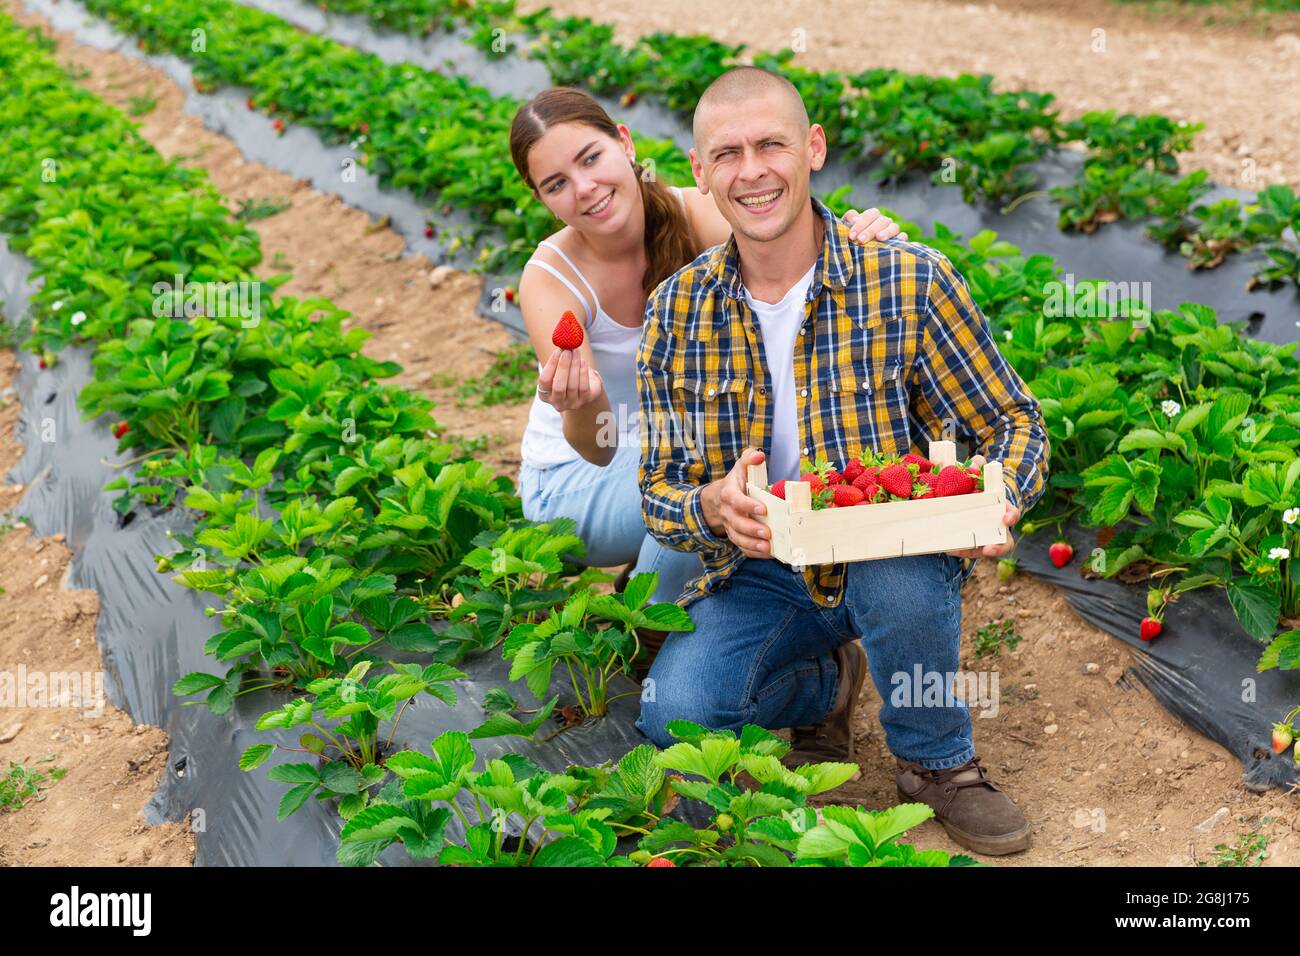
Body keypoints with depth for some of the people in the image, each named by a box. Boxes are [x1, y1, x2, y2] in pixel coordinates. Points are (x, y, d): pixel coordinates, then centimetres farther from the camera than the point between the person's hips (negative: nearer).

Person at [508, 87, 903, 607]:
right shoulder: (550, 280, -24)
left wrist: (854, 242, -53)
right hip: (575, 478, -4)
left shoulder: (691, 214, -16)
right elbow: (597, 451, -32)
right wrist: (580, 406, -55)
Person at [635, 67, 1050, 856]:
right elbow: (659, 492, -3)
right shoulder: (677, 311, -5)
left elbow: (1016, 423, -5)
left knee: (902, 578, -37)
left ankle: (936, 758, -3)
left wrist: (998, 498, -29)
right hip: (760, 575, 3)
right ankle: (824, 687, 15)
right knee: (673, 716, -22)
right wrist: (713, 506, -28)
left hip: (892, 561, -2)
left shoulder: (910, 282, -12)